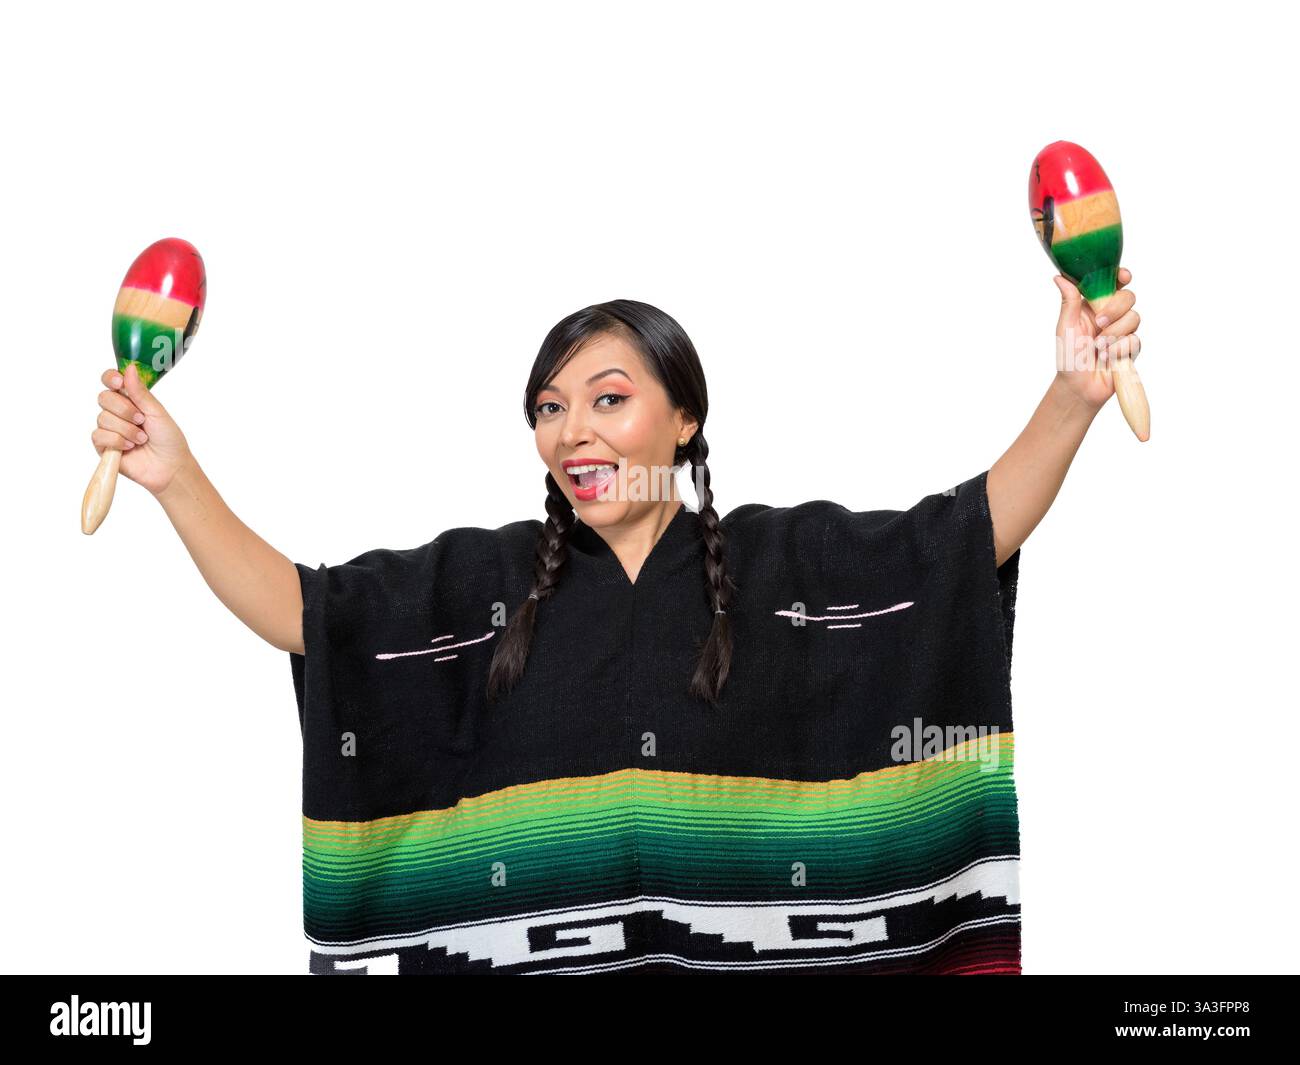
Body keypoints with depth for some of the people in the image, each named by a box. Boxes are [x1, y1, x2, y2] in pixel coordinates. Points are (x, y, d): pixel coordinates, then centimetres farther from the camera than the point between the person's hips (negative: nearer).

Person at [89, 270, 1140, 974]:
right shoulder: (484, 579, 2)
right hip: (532, 937, 1)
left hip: (741, 939, -1)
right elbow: (299, 610, -1)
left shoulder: (784, 560, 0)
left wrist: (1072, 395, -17)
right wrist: (177, 476, -11)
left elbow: (973, 529, -4)